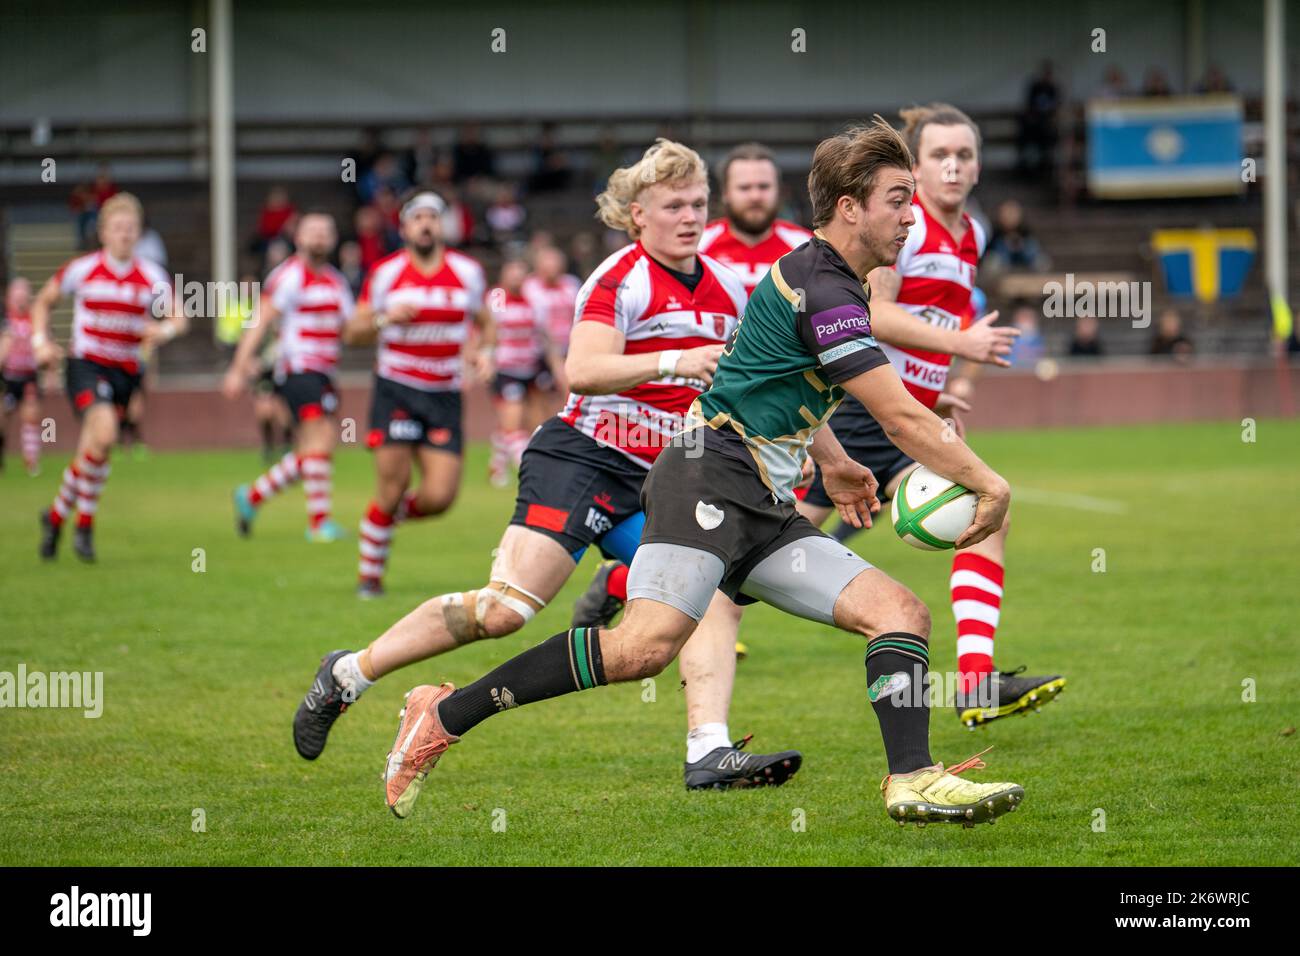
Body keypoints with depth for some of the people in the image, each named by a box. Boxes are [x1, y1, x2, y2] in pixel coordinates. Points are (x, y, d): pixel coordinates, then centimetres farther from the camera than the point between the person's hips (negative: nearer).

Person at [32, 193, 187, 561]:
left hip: (125, 373, 4)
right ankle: (85, 523, -11)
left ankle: (55, 516, 30)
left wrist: (164, 330, -24)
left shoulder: (151, 276, 1)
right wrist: (41, 341, -4)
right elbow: (43, 302, 11)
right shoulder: (81, 269, -3)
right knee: (104, 434, -26)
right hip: (86, 365, -4)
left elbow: (179, 319, -1)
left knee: (90, 452, 7)